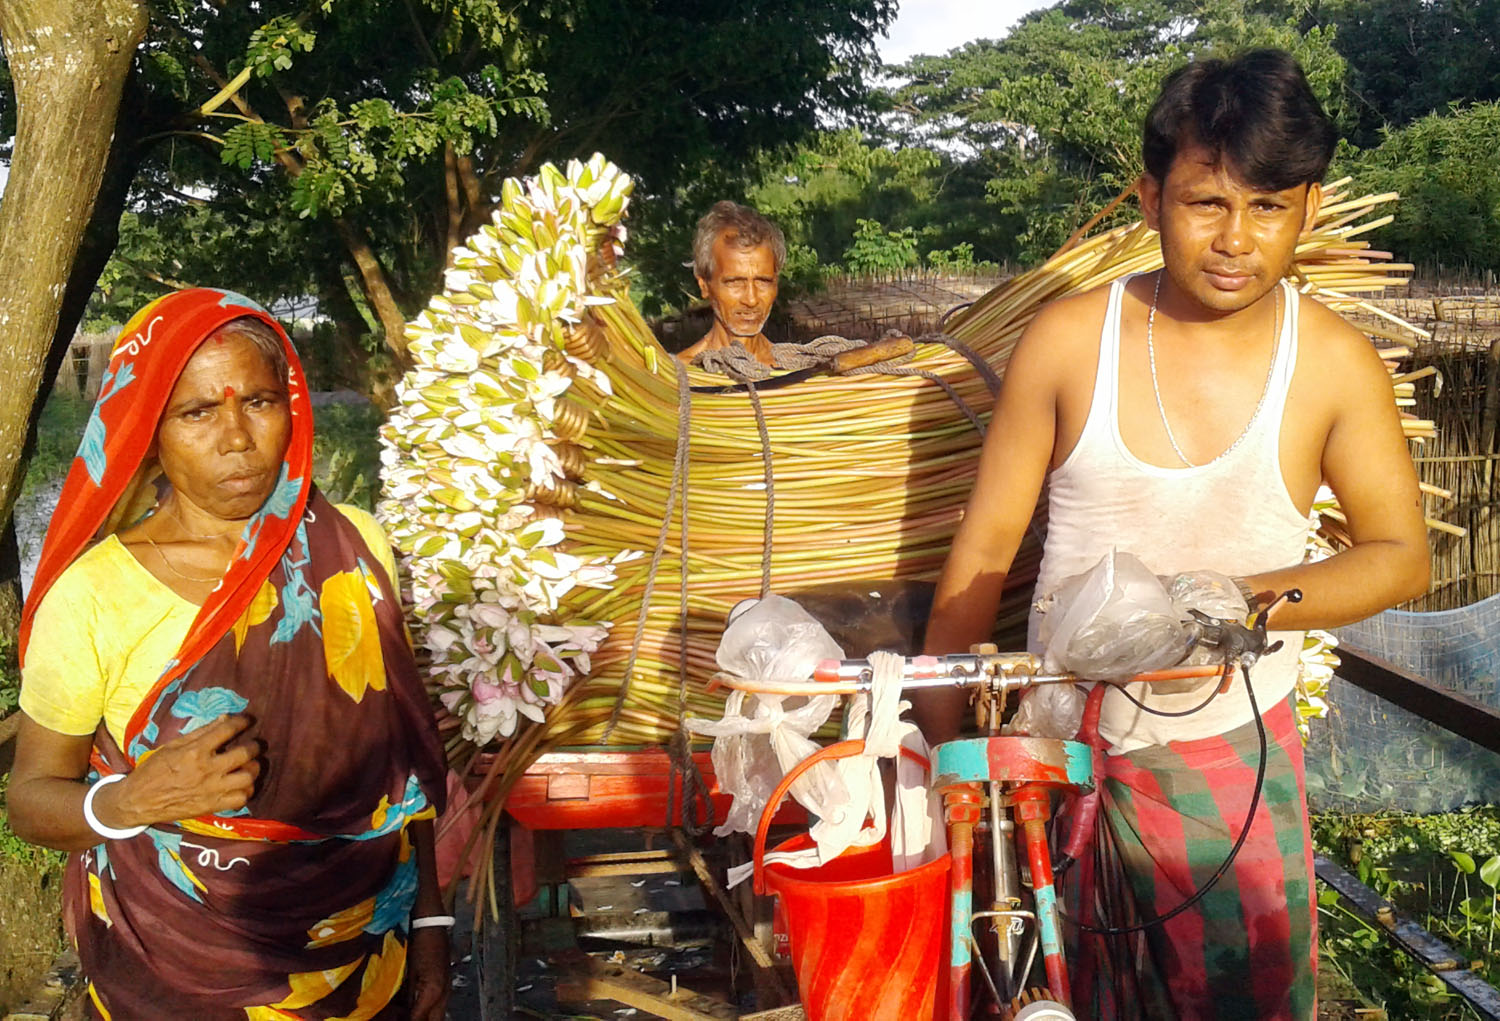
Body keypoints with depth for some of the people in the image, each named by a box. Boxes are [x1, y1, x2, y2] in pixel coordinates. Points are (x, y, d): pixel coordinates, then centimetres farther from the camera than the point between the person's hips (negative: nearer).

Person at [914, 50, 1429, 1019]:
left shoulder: (1334, 364, -8)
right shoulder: (1068, 340, -9)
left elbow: (1401, 554, -2)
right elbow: (984, 549, -4)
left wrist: (1245, 600, -20)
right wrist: (932, 742, -2)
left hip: (1235, 754, 0)